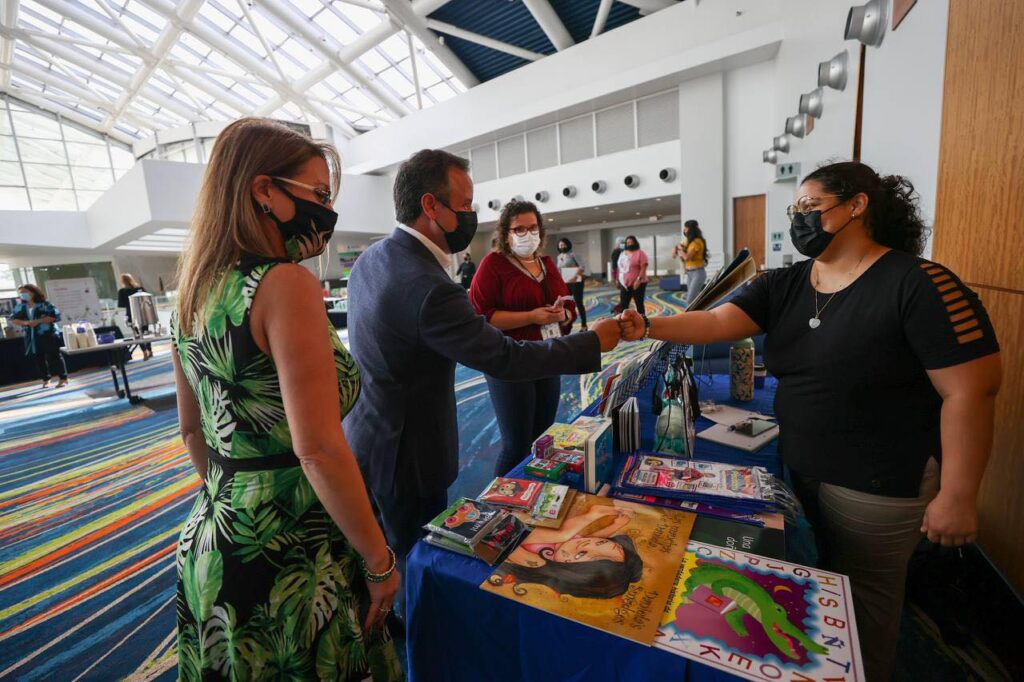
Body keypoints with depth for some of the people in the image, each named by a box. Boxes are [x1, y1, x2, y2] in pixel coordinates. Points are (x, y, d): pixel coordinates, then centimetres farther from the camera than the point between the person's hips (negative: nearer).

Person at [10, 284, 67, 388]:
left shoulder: (45, 304, -5)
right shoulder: (20, 306, 10)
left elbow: (55, 316, -14)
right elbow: (13, 320, 8)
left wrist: (38, 321, -19)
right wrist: (25, 322, -12)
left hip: (48, 335, -6)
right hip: (32, 337, 6)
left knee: (53, 356, -4)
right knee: (38, 358, 10)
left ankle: (63, 378, 2)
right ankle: (46, 379, 20)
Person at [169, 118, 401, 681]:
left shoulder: (193, 291, 3)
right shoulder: (286, 284, -22)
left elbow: (193, 430, 11)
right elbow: (319, 450, -27)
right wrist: (380, 562, -16)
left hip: (211, 536, 8)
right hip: (292, 551, -7)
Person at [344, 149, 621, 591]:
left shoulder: (369, 259, 0)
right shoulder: (428, 288, -31)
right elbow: (504, 359, -25)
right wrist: (593, 342, -13)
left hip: (365, 437, 9)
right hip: (404, 456, -9)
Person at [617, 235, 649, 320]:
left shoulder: (640, 253, -8)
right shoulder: (623, 253, 14)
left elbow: (643, 268, -15)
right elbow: (620, 267, 19)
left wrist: (638, 280, -23)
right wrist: (618, 280, 18)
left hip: (637, 284, -6)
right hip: (625, 284, 6)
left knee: (639, 304, 0)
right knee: (623, 305, 6)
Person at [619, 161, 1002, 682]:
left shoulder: (919, 285, -18)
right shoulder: (784, 286, -1)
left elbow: (971, 390, -18)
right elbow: (716, 322, -11)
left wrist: (957, 495, -16)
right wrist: (650, 327, -27)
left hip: (877, 485, -6)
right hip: (797, 467, 6)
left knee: (863, 595, 16)